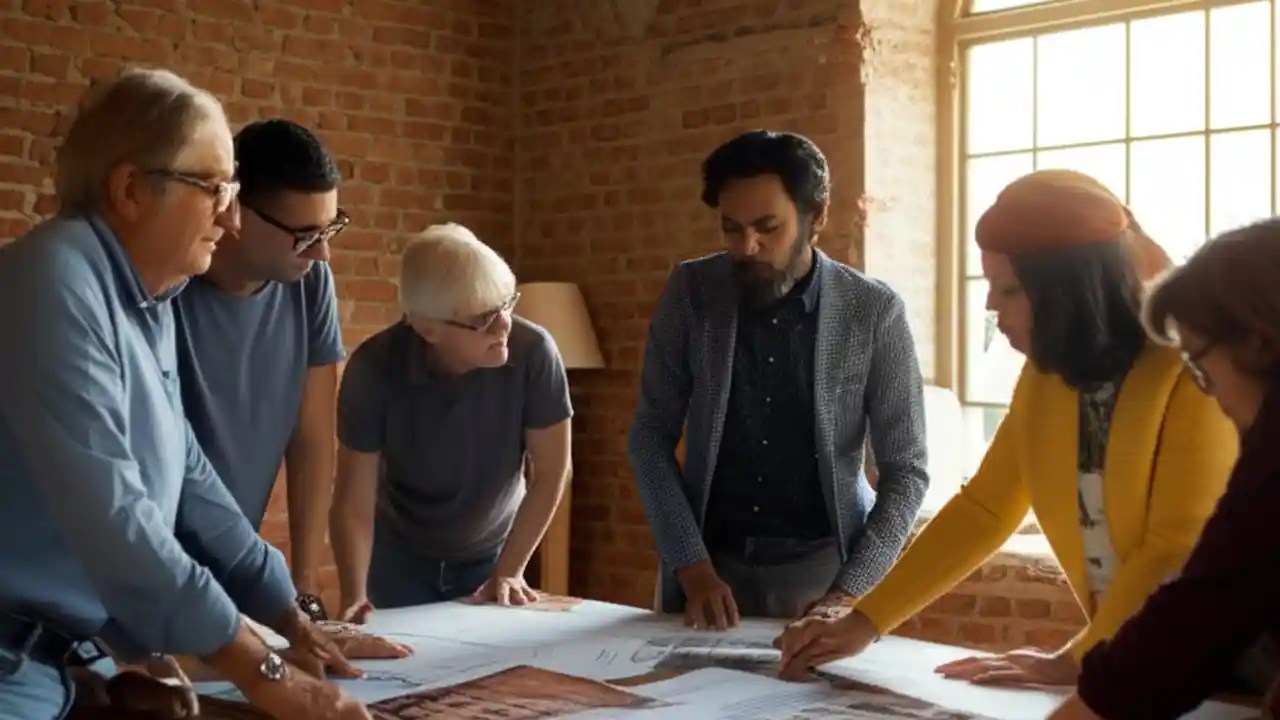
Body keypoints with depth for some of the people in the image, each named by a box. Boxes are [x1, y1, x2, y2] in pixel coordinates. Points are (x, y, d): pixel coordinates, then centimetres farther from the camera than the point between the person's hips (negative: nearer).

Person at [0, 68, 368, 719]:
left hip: (61, 659, 9)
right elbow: (111, 517, -27)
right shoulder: (58, 282, -21)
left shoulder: (147, 304, 8)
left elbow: (187, 477, 15)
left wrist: (295, 621, 15)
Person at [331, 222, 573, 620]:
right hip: (400, 559, 0)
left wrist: (510, 572, -13)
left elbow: (552, 472, -15)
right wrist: (354, 597, -32)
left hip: (492, 554, 1)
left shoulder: (533, 352, -27)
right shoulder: (375, 367, -25)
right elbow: (354, 500, -20)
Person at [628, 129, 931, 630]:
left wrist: (849, 593, -15)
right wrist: (692, 567, -11)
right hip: (707, 562, 1)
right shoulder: (690, 293, -5)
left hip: (822, 566, -1)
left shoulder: (873, 312, -9)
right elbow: (651, 435, -2)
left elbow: (905, 471, -6)